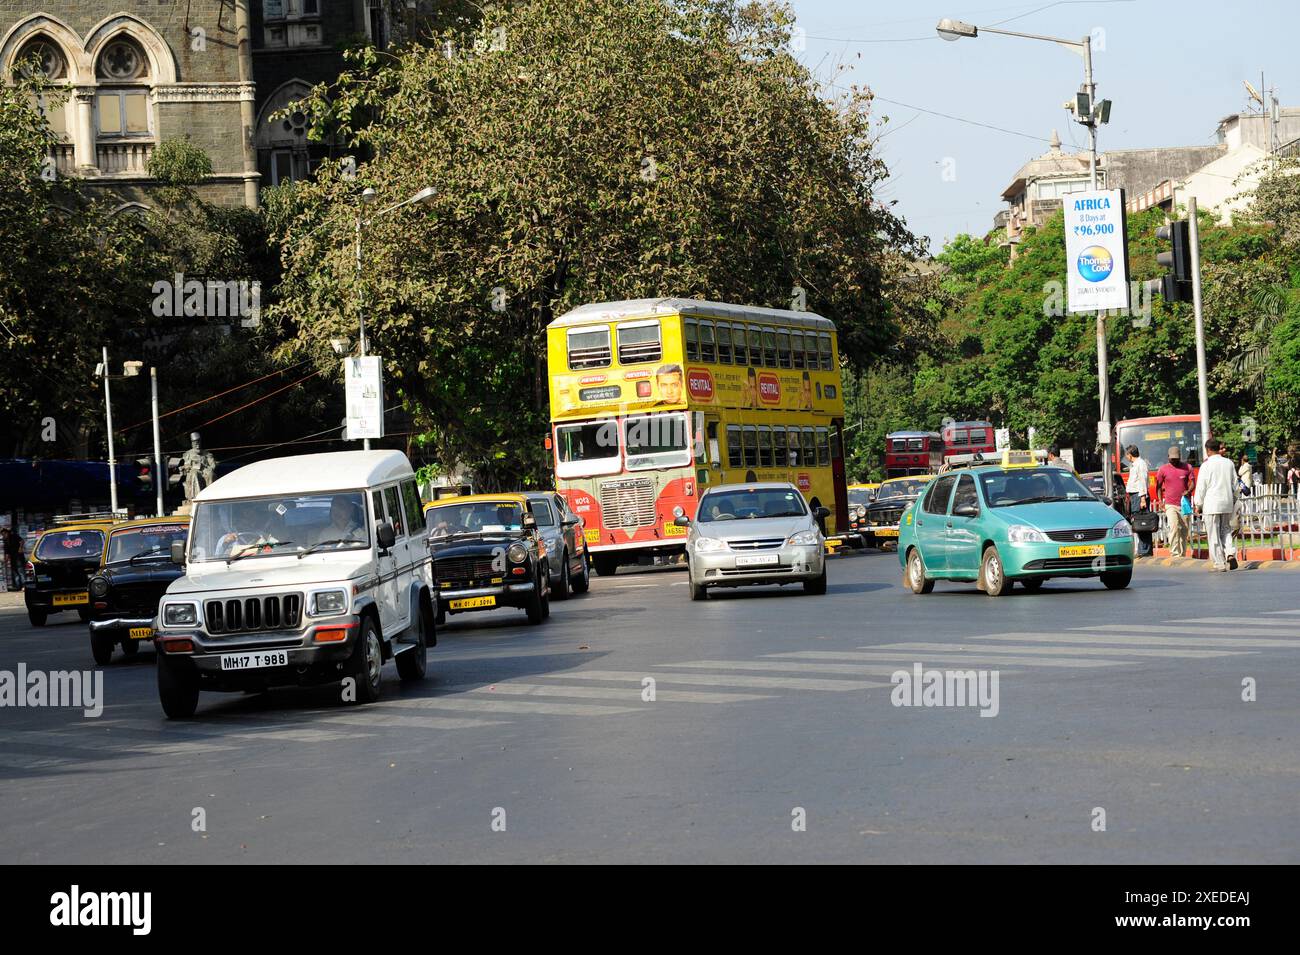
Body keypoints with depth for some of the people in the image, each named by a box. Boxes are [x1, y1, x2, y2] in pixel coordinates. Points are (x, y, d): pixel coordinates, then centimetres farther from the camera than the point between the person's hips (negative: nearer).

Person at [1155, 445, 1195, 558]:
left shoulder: (1187, 468, 7)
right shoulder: (1163, 469, 4)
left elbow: (1193, 482, 4)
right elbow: (1158, 486, 9)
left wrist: (1188, 491, -18)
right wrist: (1161, 501, 0)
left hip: (1184, 504, 3)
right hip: (1170, 505, -3)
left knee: (1184, 529, 7)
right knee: (1174, 527, -18)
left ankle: (1182, 553, 16)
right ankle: (1175, 553, -19)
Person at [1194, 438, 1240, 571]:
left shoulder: (1206, 466, -10)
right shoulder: (1229, 463, 6)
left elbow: (1201, 487, -7)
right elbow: (1235, 484, 13)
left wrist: (1198, 505, 3)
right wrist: (1234, 500, 25)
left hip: (1212, 504, -5)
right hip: (1227, 503, 5)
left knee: (1214, 535, 0)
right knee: (1226, 529, 17)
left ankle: (1220, 563, -1)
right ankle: (1230, 552, -6)